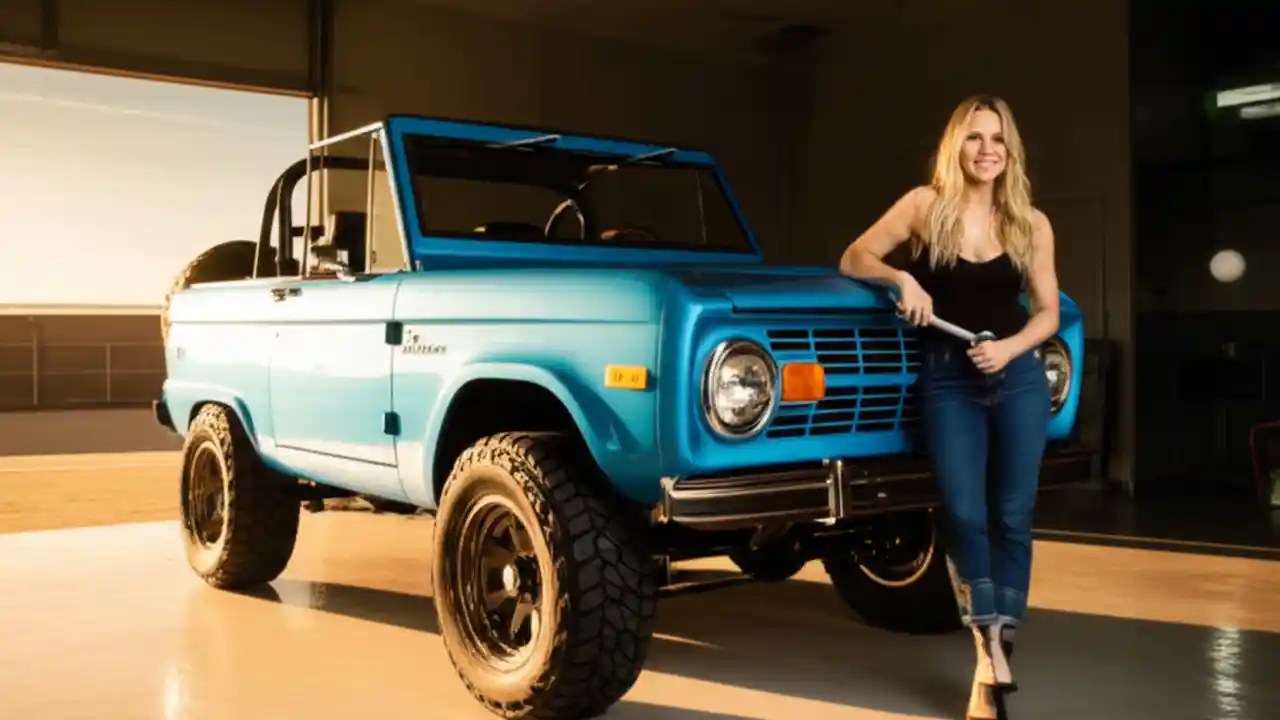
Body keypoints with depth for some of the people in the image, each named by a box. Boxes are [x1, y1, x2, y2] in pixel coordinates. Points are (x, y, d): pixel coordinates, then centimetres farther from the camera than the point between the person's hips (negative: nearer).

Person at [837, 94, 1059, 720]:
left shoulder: (1031, 223, 3)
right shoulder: (925, 205, 0)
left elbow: (1048, 312, 7)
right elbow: (852, 259, 2)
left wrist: (1008, 348, -12)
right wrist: (902, 278, -17)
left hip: (1017, 376, 2)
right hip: (947, 378, -1)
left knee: (1012, 517, 3)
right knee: (963, 513, -9)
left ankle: (995, 661, 13)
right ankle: (991, 657, 0)